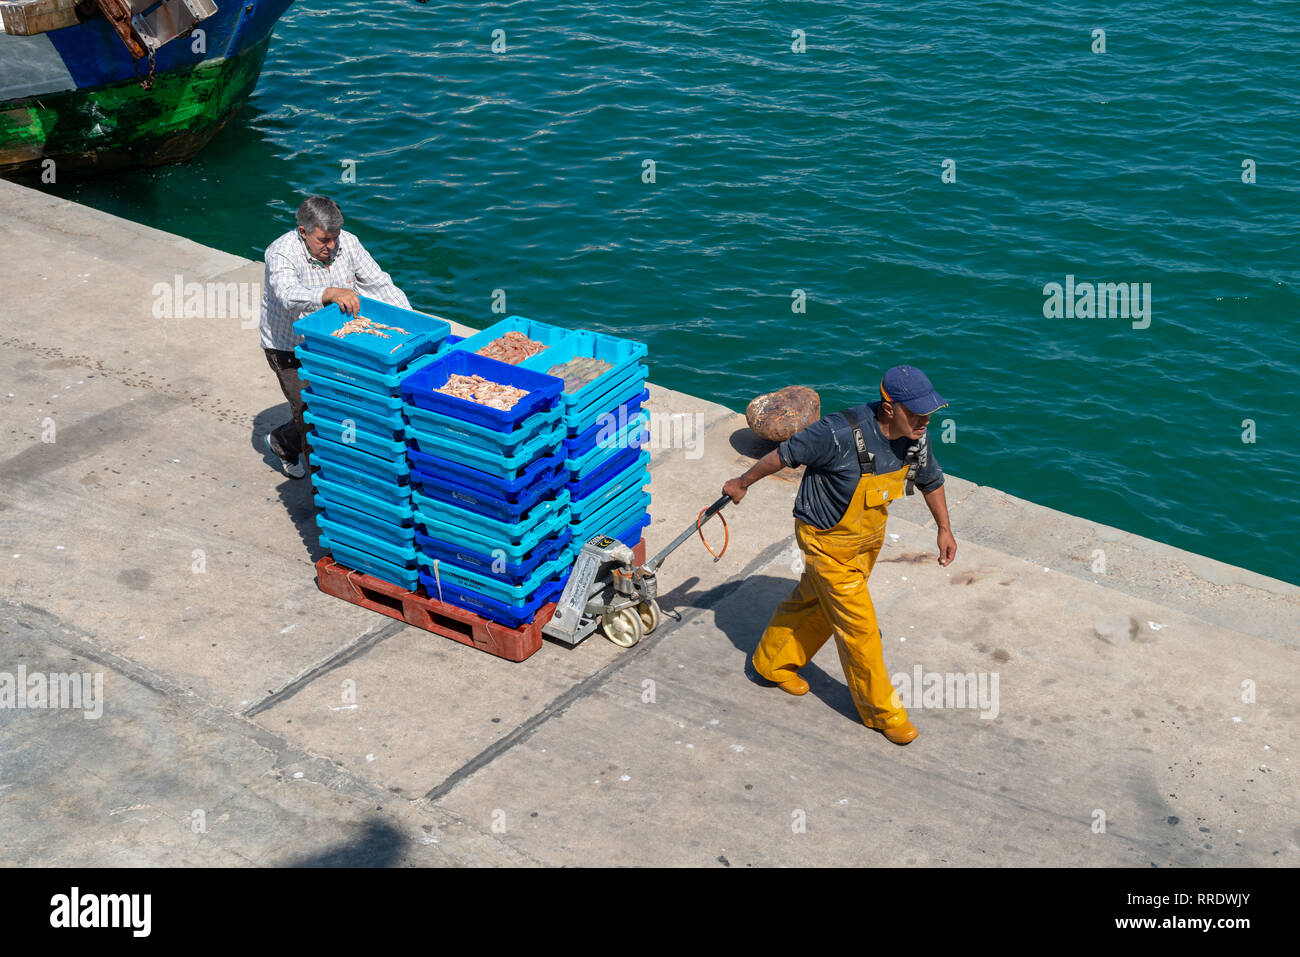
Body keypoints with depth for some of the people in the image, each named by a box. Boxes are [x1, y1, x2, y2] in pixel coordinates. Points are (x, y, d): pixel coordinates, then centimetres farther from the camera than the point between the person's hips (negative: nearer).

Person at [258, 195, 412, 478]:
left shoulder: (347, 243, -11)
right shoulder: (282, 253, -27)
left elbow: (380, 284, -7)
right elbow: (289, 295, -46)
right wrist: (330, 293, -65)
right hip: (290, 350, -6)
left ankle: (282, 443, 35)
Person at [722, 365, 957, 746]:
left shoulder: (916, 437, -15)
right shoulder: (840, 434, -35)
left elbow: (930, 479, 8)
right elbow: (785, 453, -20)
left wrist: (944, 528, 12)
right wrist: (742, 484, -6)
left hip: (868, 537, 7)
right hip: (828, 541, -7)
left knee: (815, 603, 26)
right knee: (858, 627, 1)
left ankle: (773, 663, 49)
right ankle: (881, 711, 21)